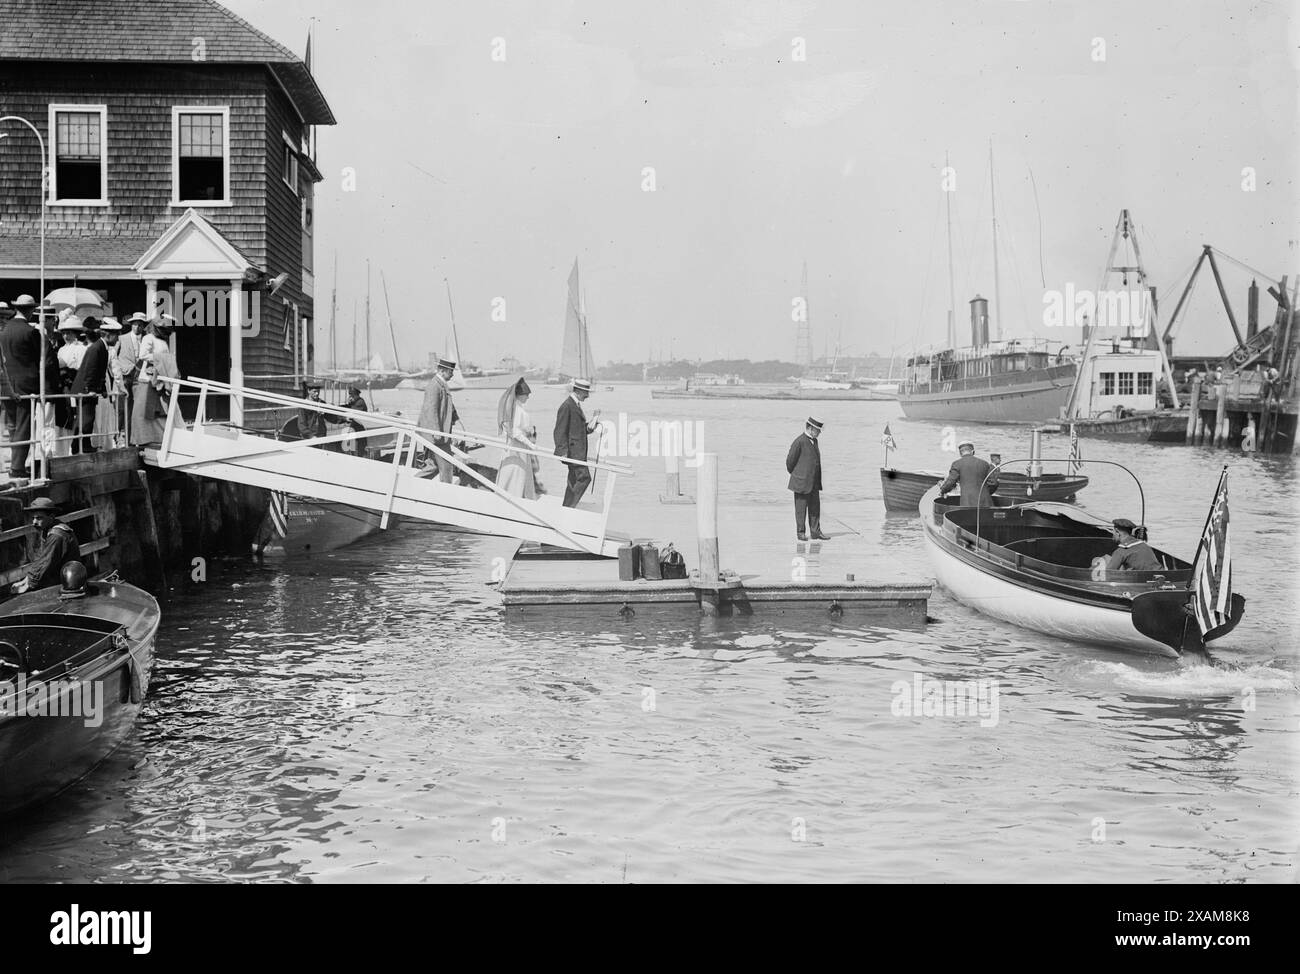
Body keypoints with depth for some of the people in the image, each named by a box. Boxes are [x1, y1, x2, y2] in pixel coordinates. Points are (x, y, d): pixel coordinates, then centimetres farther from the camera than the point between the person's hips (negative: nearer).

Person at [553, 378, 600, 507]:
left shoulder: (576, 405, 17)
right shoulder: (567, 406, -13)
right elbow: (560, 431, -16)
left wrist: (593, 423, 8)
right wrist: (563, 451, -20)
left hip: (578, 451, 10)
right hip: (572, 450, -10)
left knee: (574, 481, 11)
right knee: (584, 477, -14)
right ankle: (569, 507, -13)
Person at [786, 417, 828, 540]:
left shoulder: (814, 441, 11)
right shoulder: (799, 442, -15)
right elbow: (790, 460, -10)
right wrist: (793, 473, 4)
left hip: (814, 483, 8)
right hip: (801, 482, -8)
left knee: (815, 507, 8)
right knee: (801, 508, 2)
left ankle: (815, 531, 13)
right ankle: (801, 532, 10)